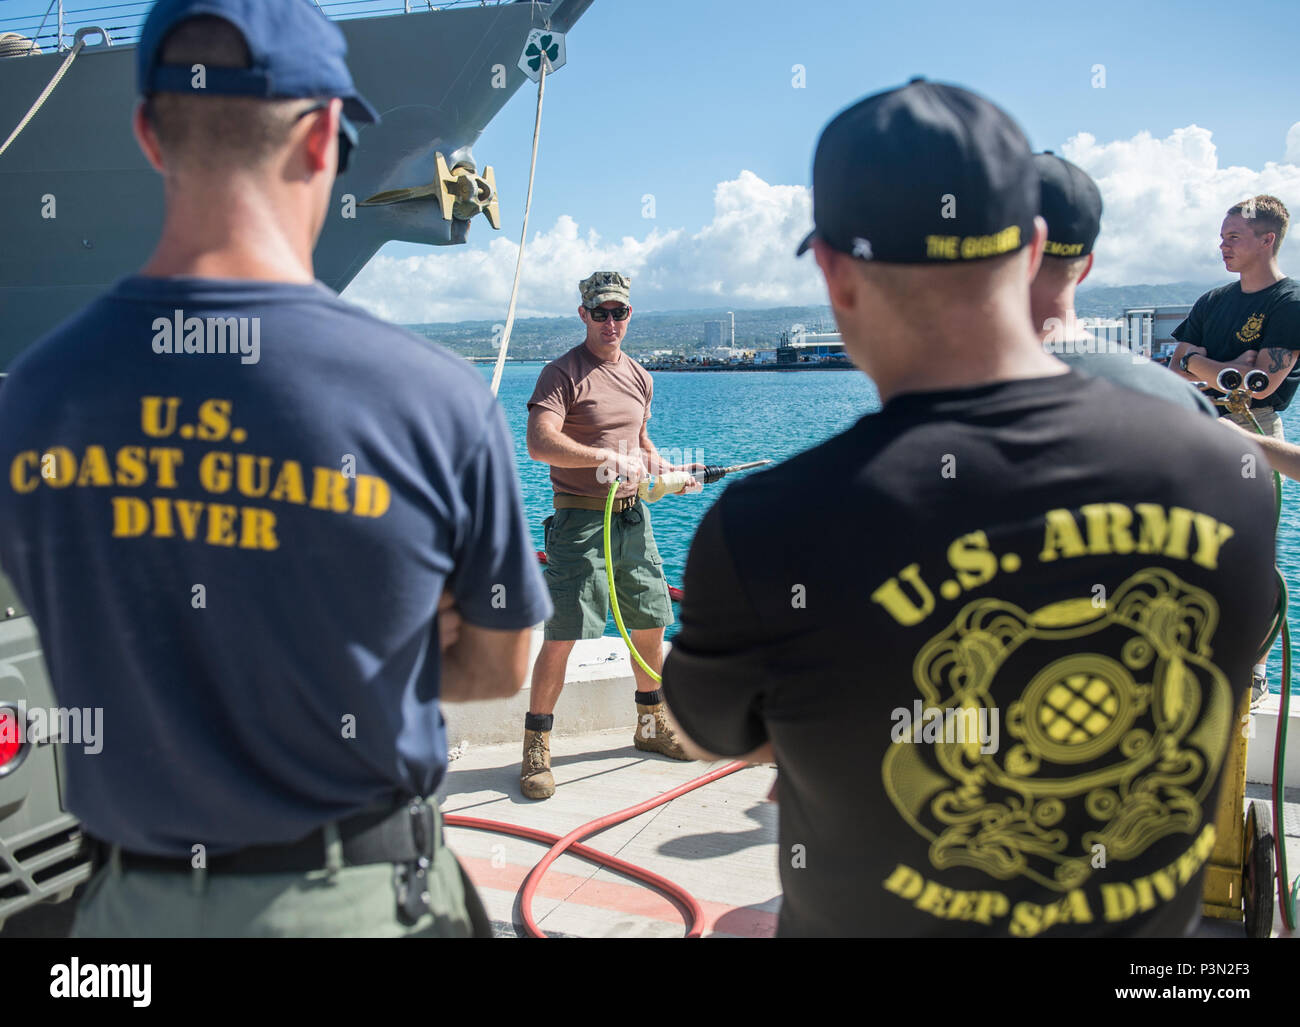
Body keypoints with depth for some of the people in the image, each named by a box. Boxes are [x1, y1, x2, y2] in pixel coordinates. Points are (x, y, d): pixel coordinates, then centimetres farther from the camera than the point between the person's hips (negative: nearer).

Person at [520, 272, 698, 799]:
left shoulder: (640, 377, 14)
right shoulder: (563, 373, -9)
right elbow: (539, 442, -24)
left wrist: (662, 467, 10)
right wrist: (606, 457, -29)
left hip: (633, 516, 7)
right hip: (581, 519, -7)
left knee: (651, 626, 15)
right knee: (561, 637, -8)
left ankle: (651, 725, 34)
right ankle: (536, 748, 4)